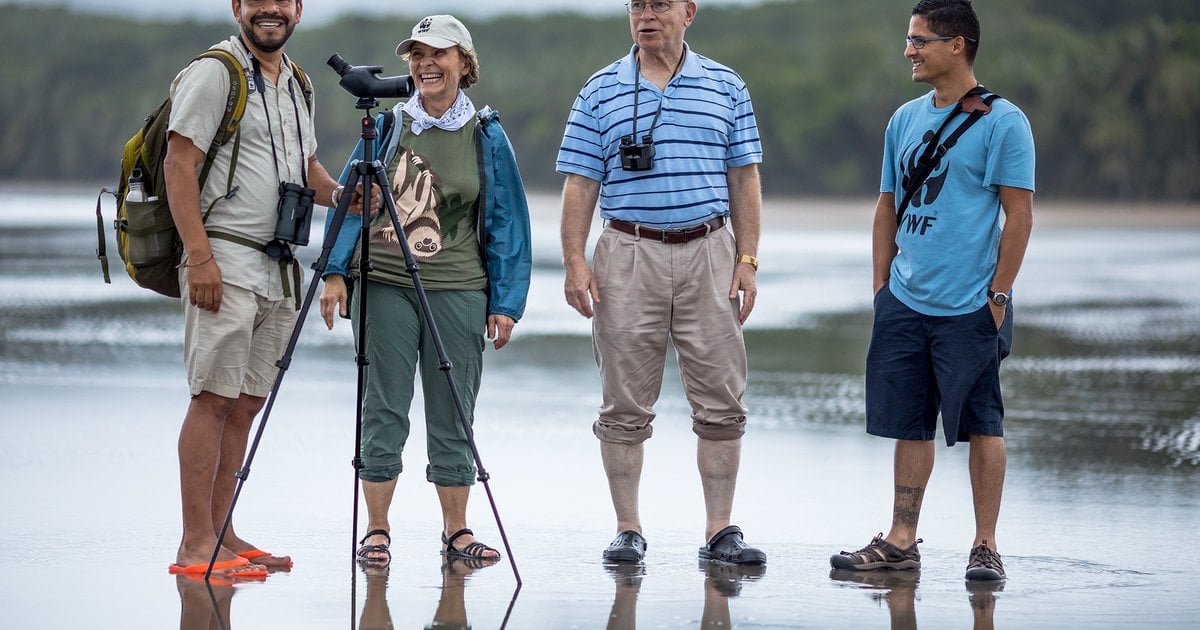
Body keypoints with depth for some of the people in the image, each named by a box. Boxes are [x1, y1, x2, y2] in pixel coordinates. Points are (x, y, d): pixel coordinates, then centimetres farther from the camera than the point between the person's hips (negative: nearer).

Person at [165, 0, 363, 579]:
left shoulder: (296, 84, 17)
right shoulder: (213, 74, -8)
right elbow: (179, 165, -12)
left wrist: (340, 195, 3)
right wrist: (200, 257, -19)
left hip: (278, 266, 8)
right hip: (224, 257, -8)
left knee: (248, 401, 8)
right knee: (214, 397, -9)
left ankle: (218, 534, 14)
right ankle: (196, 545, -9)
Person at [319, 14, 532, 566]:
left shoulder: (487, 137, 6)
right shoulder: (386, 126, 7)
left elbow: (507, 224, 8)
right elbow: (350, 202, 8)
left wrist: (506, 303, 2)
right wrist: (336, 272, -4)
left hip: (458, 292, 0)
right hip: (385, 287, 0)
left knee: (453, 417, 4)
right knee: (384, 412, 0)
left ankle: (456, 531, 13)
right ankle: (376, 531, 6)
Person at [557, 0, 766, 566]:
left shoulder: (726, 88, 9)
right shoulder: (601, 91, 6)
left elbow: (744, 180, 10)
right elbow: (580, 184, 5)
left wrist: (747, 260, 2)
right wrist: (575, 261, -5)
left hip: (708, 253, 1)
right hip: (628, 255, -1)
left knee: (721, 404, 0)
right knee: (625, 407, 1)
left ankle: (720, 530, 5)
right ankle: (627, 530, 8)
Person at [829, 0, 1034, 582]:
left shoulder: (1001, 122, -6)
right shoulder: (905, 120, 13)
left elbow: (1019, 215, -8)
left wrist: (998, 295, -11)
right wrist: (882, 287, 13)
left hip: (970, 309, -6)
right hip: (905, 304, 6)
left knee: (981, 425, 1)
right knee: (910, 424, 9)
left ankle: (985, 545, 7)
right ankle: (901, 541, 15)